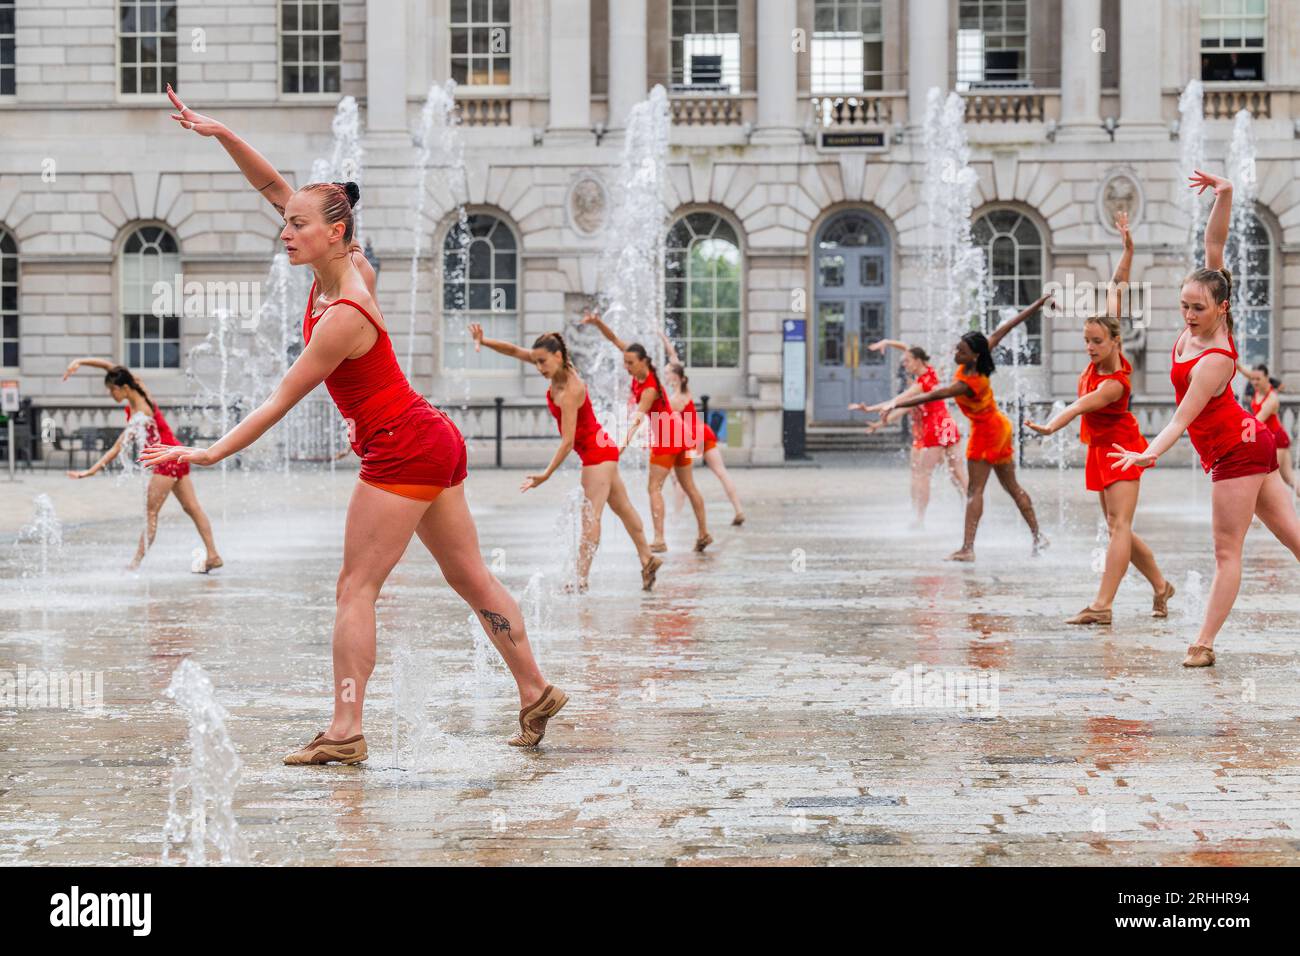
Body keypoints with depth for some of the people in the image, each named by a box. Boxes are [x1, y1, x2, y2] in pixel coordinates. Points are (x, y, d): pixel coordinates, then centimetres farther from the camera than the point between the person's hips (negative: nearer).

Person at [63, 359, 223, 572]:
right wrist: (79, 362, -8)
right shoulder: (139, 391, -4)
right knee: (192, 507, 9)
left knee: (150, 512, -9)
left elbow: (117, 449, -29)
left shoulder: (140, 415, -25)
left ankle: (136, 563, -10)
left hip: (167, 460, -10)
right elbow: (108, 365, 3)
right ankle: (212, 555, 11)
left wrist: (91, 471, -31)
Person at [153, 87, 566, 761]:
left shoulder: (343, 315, -22)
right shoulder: (343, 267, 1)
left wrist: (212, 453, -16)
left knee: (356, 588, -6)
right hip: (432, 440, 10)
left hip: (402, 451, -10)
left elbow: (283, 400, -19)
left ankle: (345, 732, -4)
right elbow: (275, 187, 6)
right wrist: (221, 135, -3)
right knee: (470, 579, 15)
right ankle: (536, 693, 21)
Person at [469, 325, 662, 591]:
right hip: (601, 449, 10)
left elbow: (568, 441, -29)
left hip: (596, 452, -10)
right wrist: (484, 341, -14)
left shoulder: (570, 392, -28)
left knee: (590, 516, -14)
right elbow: (515, 351, 0)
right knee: (622, 507, 18)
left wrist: (546, 475, -29)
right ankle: (647, 560, 28)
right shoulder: (558, 368, -5)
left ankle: (581, 579, -18)